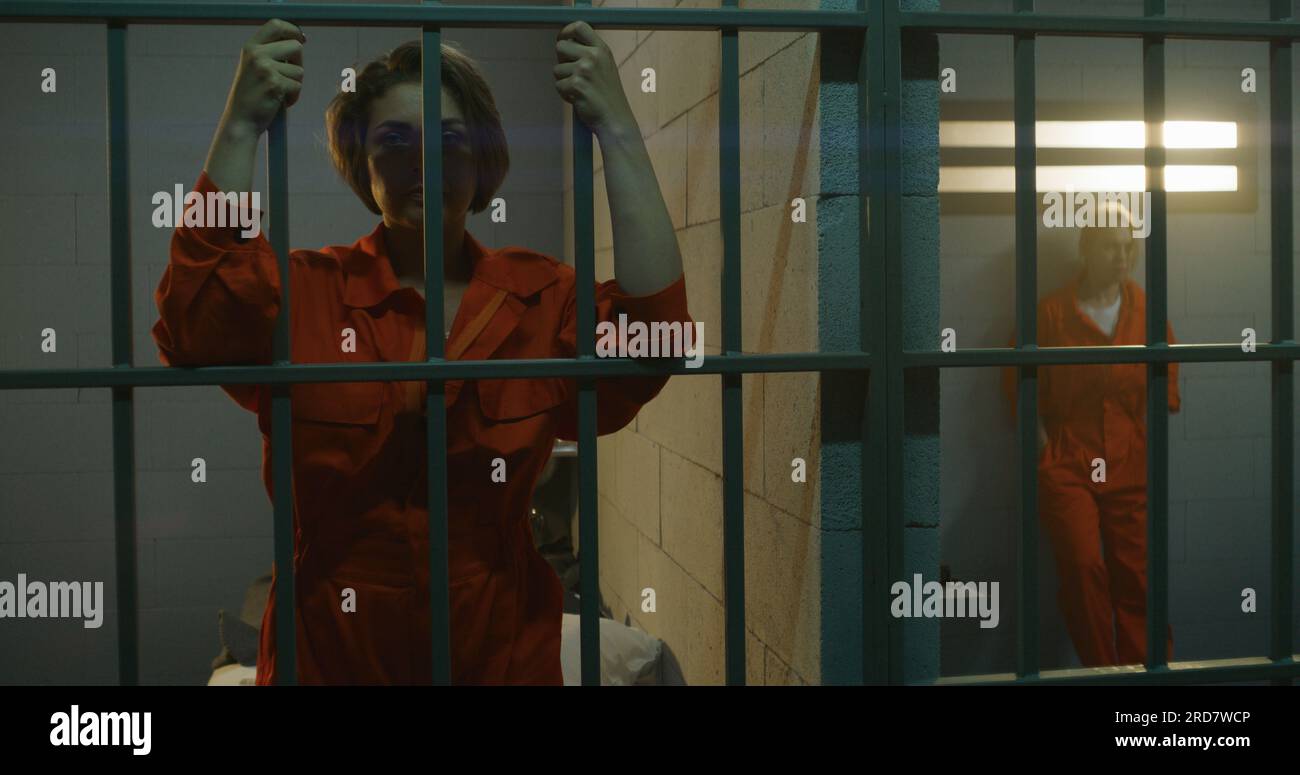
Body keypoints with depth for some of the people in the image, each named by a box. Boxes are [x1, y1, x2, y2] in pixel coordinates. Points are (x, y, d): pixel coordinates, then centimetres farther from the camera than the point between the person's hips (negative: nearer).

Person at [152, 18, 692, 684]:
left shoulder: (540, 297, -4)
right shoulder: (303, 292, -6)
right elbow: (193, 333, -26)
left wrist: (617, 131, -24)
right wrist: (241, 127, -28)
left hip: (503, 653, 1)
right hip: (330, 655, -1)